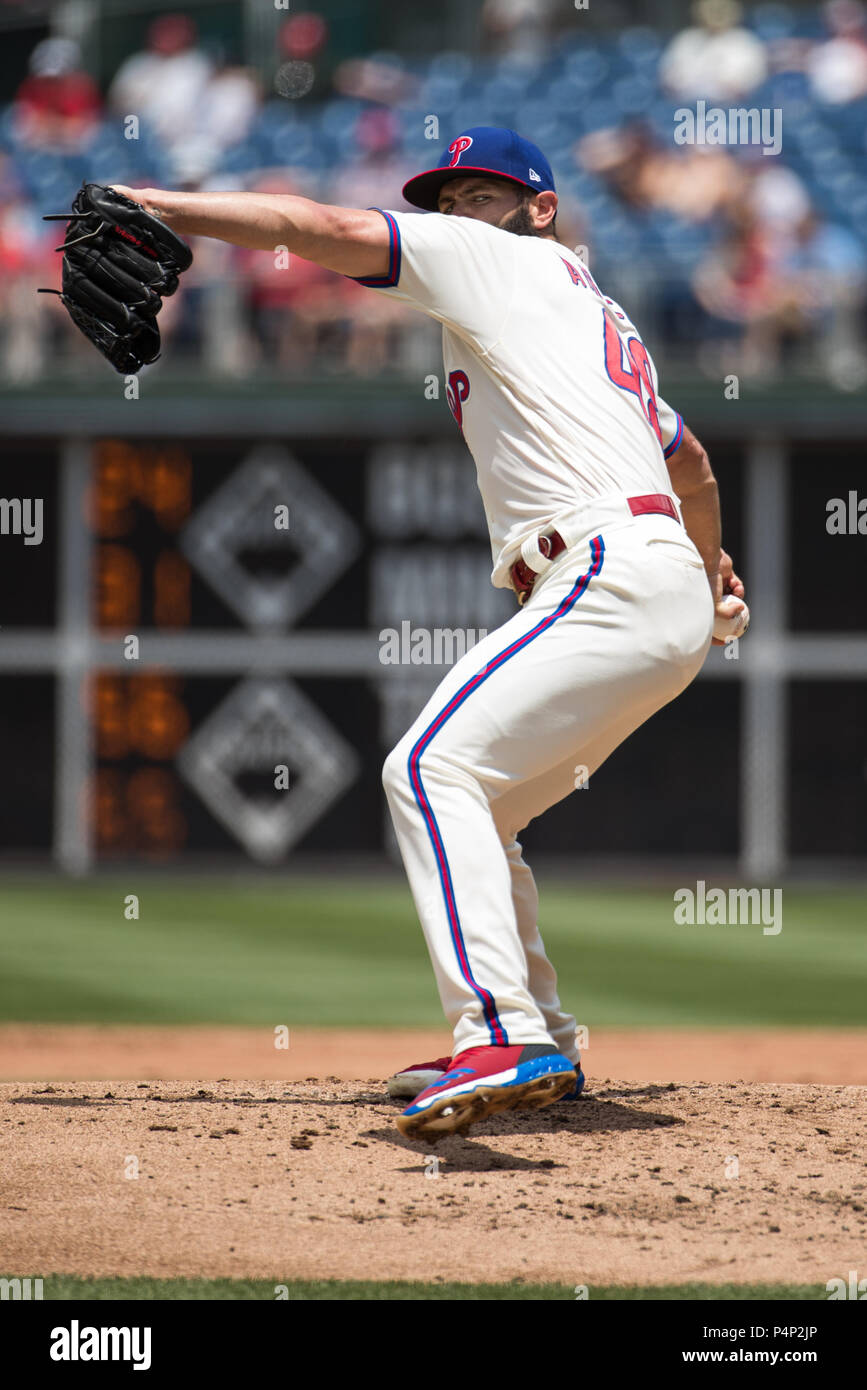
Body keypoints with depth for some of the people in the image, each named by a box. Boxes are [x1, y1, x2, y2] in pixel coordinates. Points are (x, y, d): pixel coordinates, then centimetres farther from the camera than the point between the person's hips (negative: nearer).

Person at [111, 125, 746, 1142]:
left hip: (614, 571, -10)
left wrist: (162, 208, -3)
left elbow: (325, 231, -5)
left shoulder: (507, 261, 5)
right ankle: (538, 1042, 22)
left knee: (434, 767, -22)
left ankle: (504, 1037, -37)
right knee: (477, 803, 19)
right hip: (673, 606, 10)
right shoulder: (597, 317, 31)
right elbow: (689, 458, 47)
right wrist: (710, 562, 65)